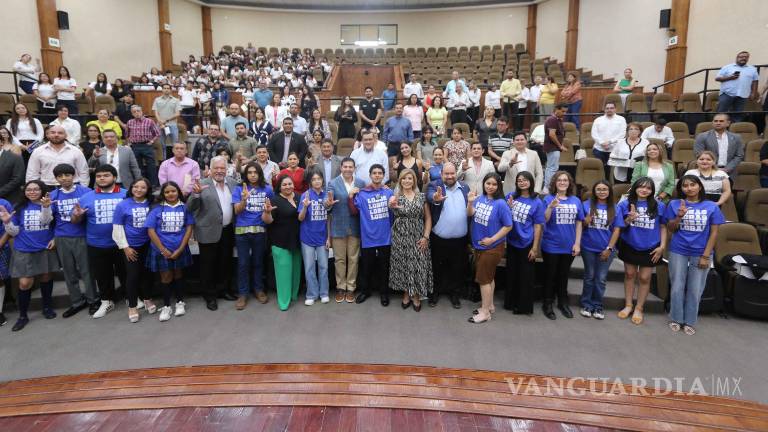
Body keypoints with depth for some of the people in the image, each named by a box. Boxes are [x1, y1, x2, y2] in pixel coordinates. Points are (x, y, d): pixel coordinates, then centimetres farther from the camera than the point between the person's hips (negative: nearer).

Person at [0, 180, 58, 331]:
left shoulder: (49, 205, 2)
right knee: (25, 283, -5)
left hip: (45, 249, 0)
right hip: (24, 251, 0)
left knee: (46, 278, 11)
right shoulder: (19, 208, 3)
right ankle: (22, 315, 9)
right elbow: (14, 232, 2)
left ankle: (47, 307, 28)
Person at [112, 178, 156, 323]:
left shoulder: (151, 204, -3)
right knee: (132, 275, 2)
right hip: (131, 246, -2)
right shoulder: (122, 205, -7)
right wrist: (125, 247, -7)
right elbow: (117, 228, -4)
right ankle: (132, 306, 16)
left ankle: (147, 299, 32)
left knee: (147, 272, 12)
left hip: (148, 245, 2)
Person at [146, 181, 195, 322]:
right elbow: (151, 230, -7)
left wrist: (180, 249, -10)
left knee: (178, 275, 15)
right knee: (166, 277, 8)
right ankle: (166, 306, 20)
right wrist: (163, 250, -12)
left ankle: (180, 302, 29)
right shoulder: (157, 209, -4)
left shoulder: (185, 207, -2)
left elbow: (189, 228, -3)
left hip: (180, 249, 1)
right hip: (162, 250, -1)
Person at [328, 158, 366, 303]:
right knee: (339, 259, 9)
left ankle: (351, 288, 21)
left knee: (353, 258, 8)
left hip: (355, 227, 1)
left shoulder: (361, 183, 2)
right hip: (338, 227, -1)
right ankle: (340, 287, 22)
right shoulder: (333, 183, -3)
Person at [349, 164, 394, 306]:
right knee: (366, 266, 12)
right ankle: (365, 291, 30)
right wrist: (351, 197, -14)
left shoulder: (389, 192, 2)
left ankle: (384, 293, 27)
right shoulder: (362, 193, -2)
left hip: (385, 236, 1)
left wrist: (393, 205, -11)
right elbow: (354, 212, -2)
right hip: (368, 237, -1)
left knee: (384, 267, 12)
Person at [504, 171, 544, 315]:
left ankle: (524, 306, 21)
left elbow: (537, 226, -9)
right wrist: (508, 207, -12)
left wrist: (535, 248, -12)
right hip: (511, 242, 4)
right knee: (511, 273, 15)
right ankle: (511, 302, 30)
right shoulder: (511, 196, 0)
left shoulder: (537, 202, -9)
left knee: (525, 275, 7)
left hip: (526, 244, -3)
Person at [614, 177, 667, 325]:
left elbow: (663, 227, 0)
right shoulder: (625, 204, -7)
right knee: (630, 274, 14)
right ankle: (628, 305, 28)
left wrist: (662, 246, -6)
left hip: (650, 248, -1)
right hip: (629, 246, 1)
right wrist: (629, 220, -25)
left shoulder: (659, 206, -6)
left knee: (644, 278, 7)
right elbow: (620, 227, -5)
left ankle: (639, 308, 23)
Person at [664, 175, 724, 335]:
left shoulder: (711, 207, -2)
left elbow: (714, 233, -1)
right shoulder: (674, 204, -1)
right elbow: (670, 229, 1)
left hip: (700, 253, 0)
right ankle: (676, 319, 22)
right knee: (677, 287, 8)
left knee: (695, 290, 7)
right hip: (678, 252, 0)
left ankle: (689, 322, 20)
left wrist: (706, 255, -7)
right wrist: (679, 216, -18)